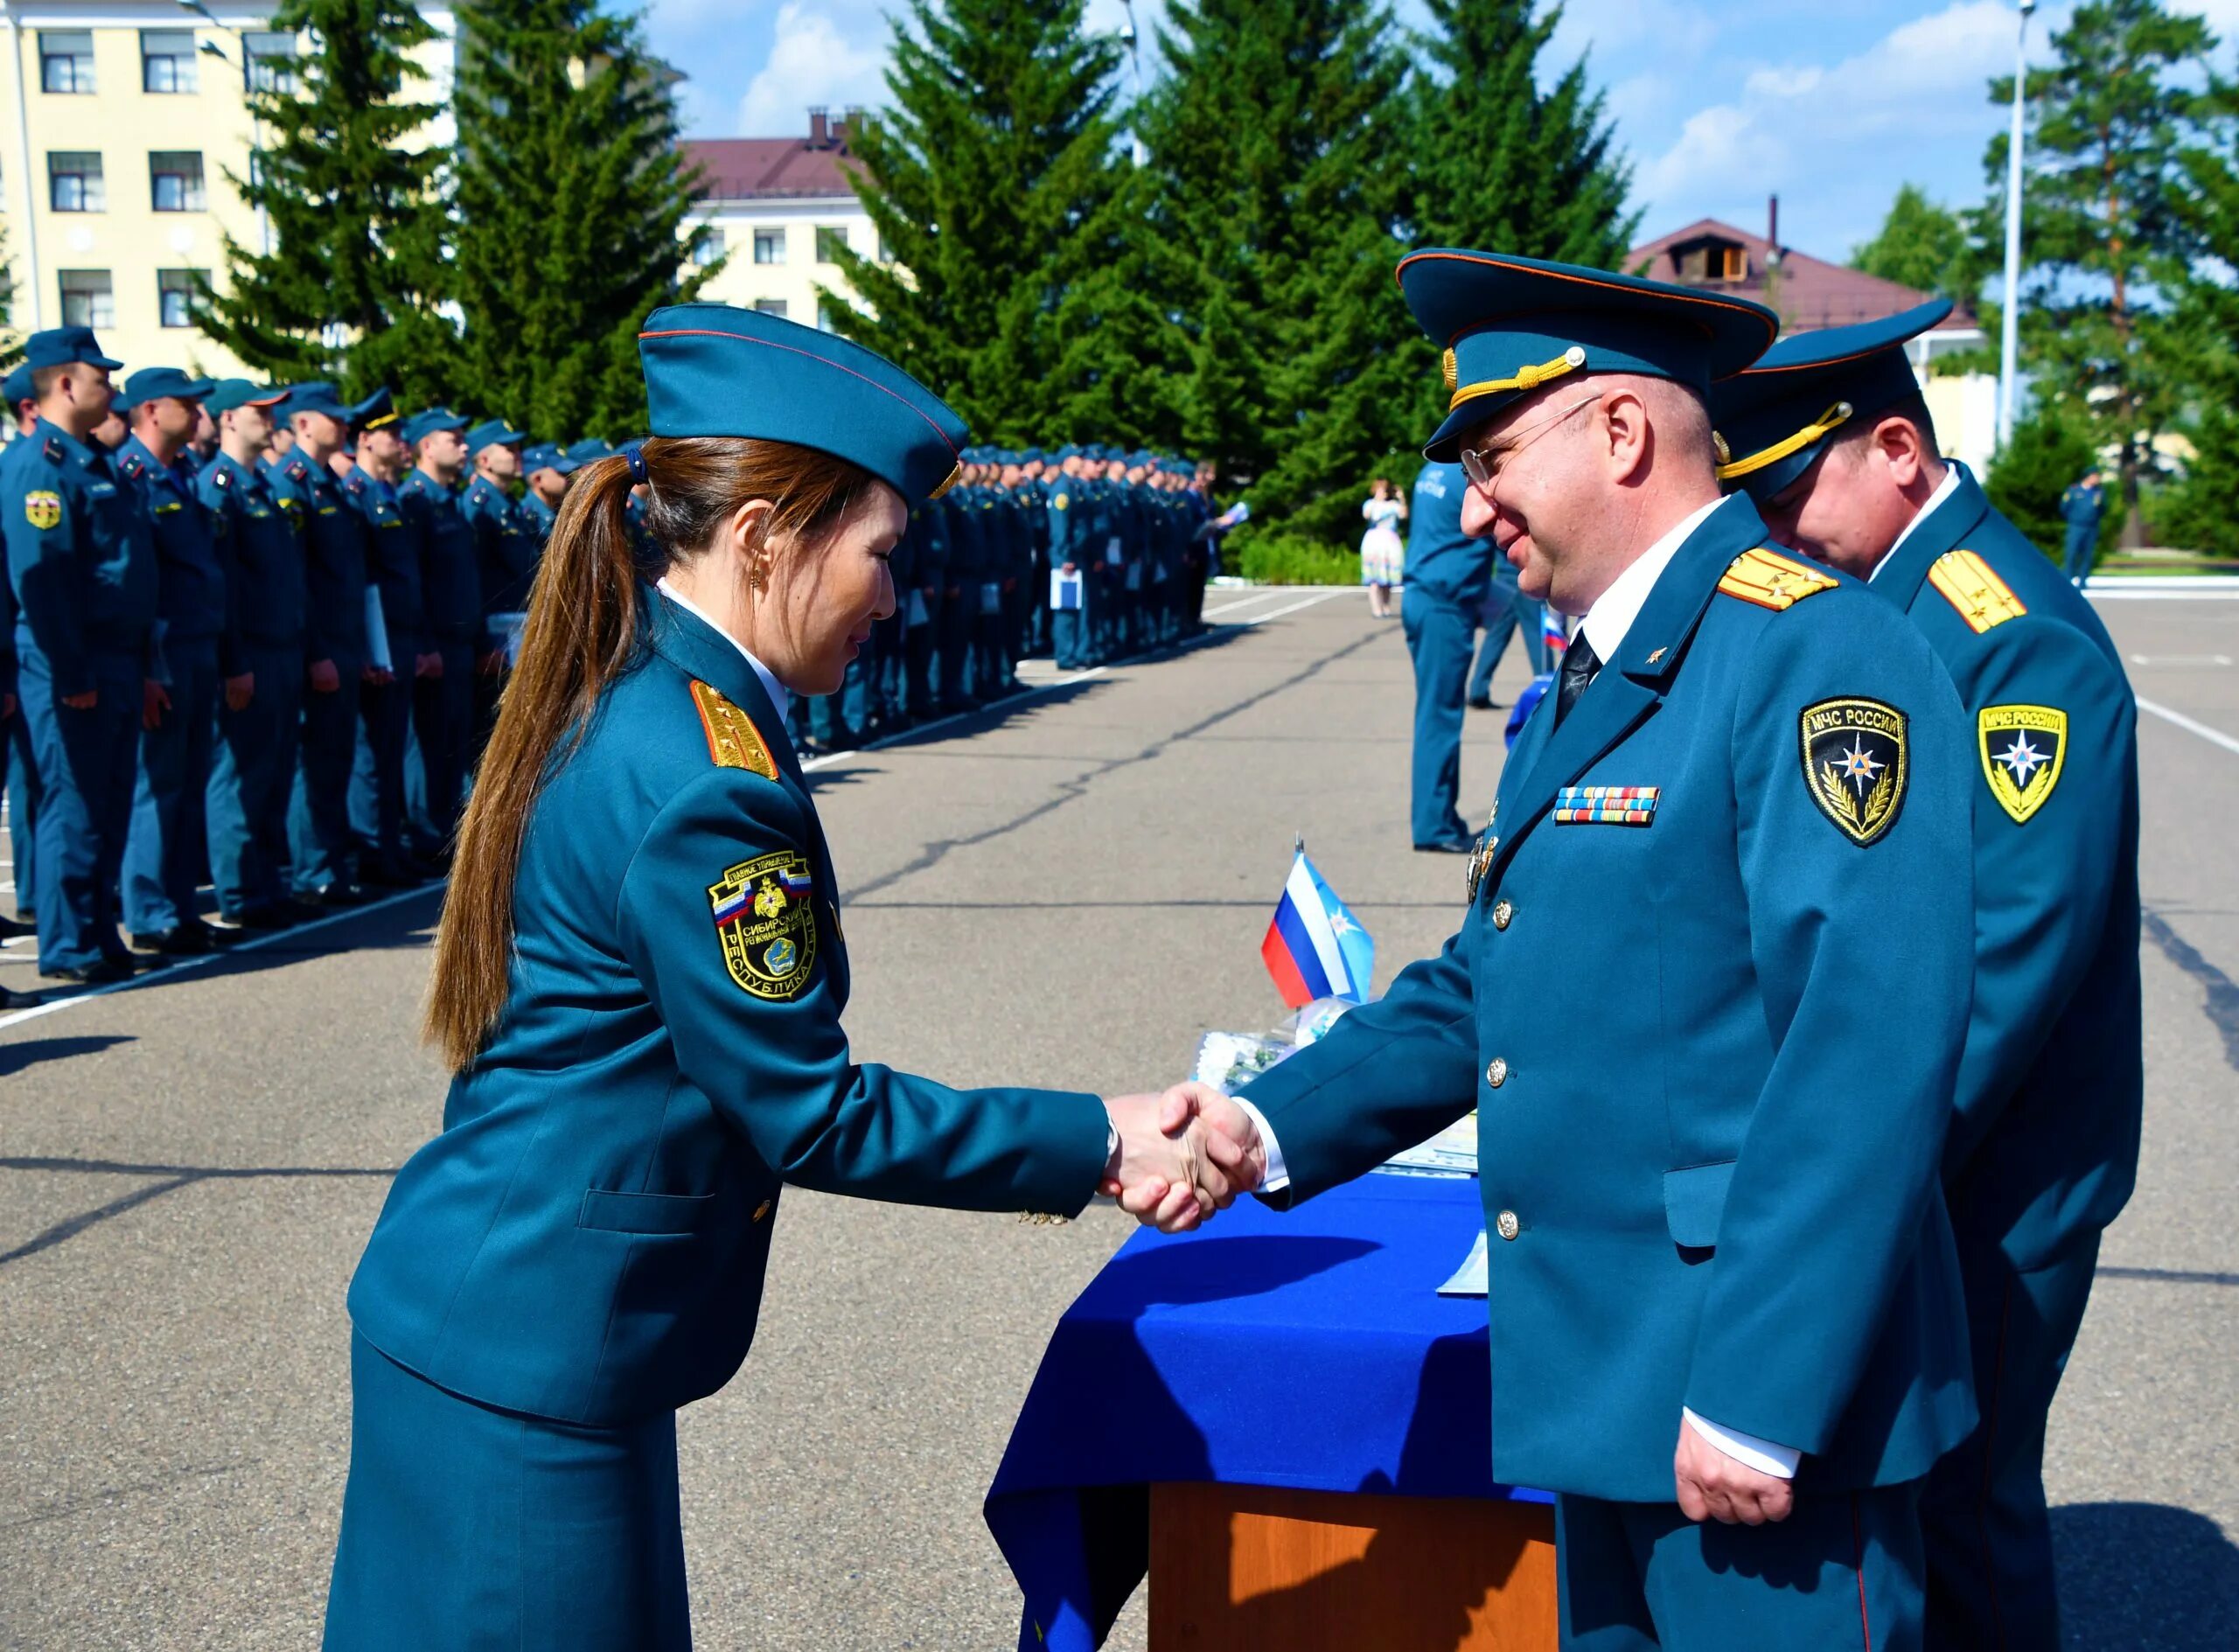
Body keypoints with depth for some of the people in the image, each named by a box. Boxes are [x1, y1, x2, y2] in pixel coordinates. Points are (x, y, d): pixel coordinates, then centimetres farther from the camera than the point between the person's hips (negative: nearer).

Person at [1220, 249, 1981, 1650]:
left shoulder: (1819, 655, -16)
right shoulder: (1588, 688, 14)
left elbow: (1871, 1050, -23)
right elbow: (1481, 992, 18)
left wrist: (1758, 1399, -23)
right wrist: (1268, 1132, 6)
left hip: (1757, 1395, -9)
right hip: (1605, 1385, 9)